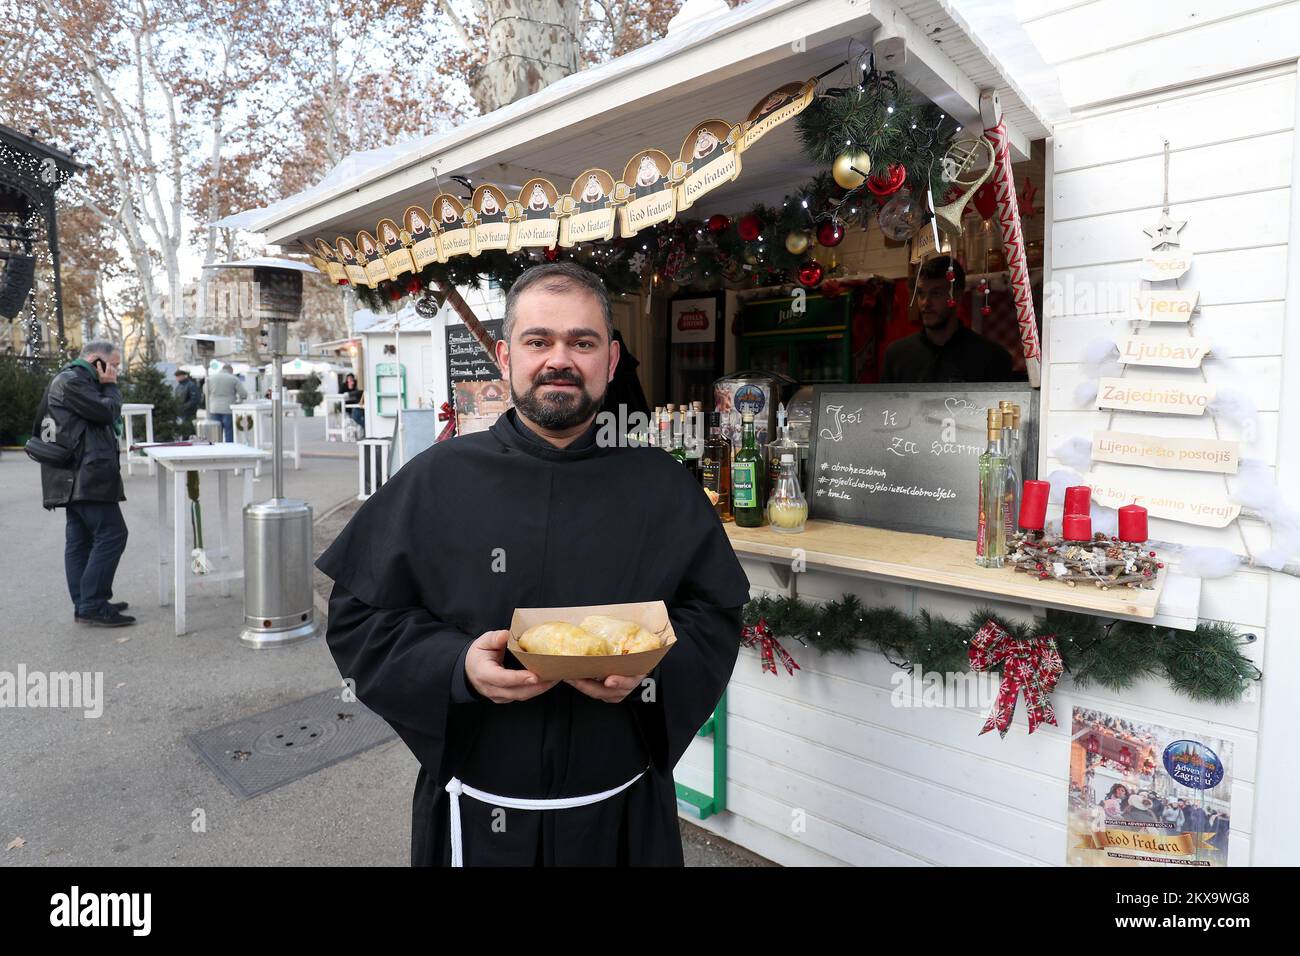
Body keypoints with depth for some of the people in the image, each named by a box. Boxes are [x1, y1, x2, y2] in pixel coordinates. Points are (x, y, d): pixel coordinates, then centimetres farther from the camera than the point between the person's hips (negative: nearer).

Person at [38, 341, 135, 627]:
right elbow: (107, 412, -14)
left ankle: (84, 604, 15)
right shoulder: (71, 380, -9)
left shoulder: (74, 379, 23)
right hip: (87, 475, -11)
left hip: (77, 477, 11)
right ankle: (92, 606, -11)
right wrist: (110, 386, -3)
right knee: (111, 534, -12)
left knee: (80, 539, 10)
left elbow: (104, 417, 23)